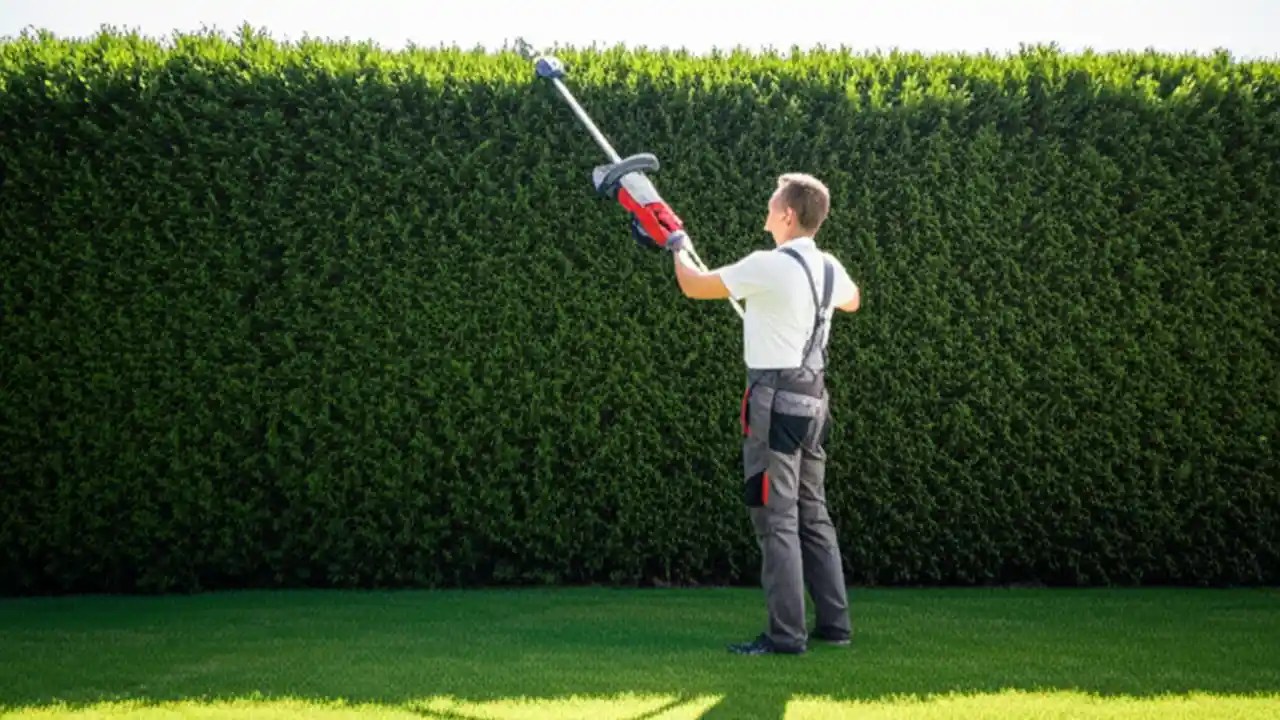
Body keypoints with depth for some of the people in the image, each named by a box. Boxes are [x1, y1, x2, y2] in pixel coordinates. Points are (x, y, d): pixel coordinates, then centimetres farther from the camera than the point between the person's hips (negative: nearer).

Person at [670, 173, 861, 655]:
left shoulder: (768, 265, -16)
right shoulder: (829, 268, 8)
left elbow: (694, 287, -7)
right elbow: (852, 301, 31)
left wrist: (678, 246, 12)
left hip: (775, 400, -8)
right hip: (813, 399, 8)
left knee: (776, 520, -4)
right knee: (813, 514, 14)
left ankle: (786, 634, 0)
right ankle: (834, 623, 19)